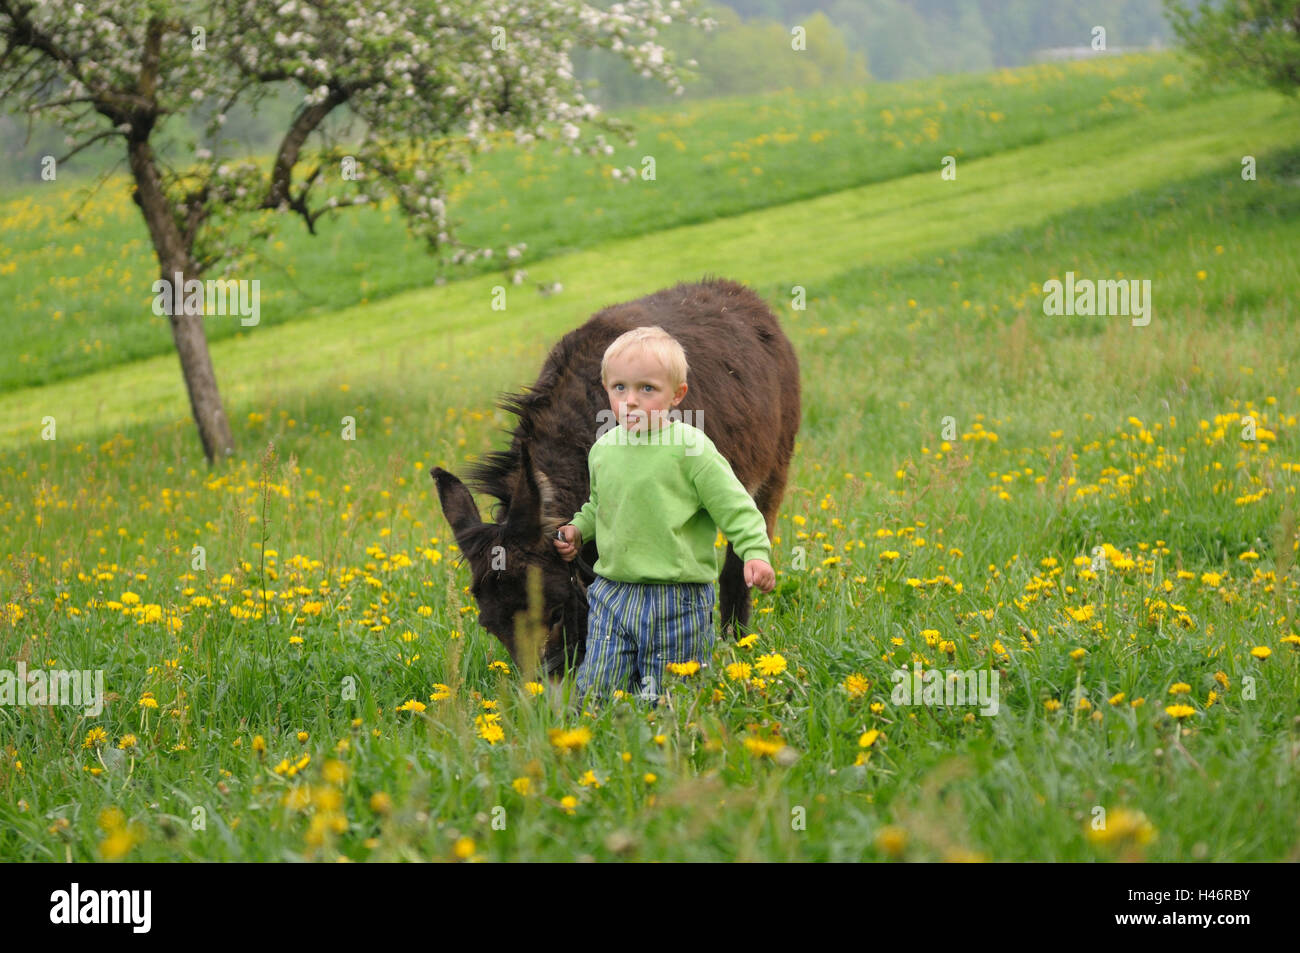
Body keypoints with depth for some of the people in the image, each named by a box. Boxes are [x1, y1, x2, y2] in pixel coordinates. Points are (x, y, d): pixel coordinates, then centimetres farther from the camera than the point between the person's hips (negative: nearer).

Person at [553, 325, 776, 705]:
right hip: (611, 593, 5)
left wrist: (756, 553, -22)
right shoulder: (603, 448, 7)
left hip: (676, 603, -5)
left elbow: (735, 507, -10)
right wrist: (578, 529, 12)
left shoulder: (690, 447, -11)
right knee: (596, 694, 5)